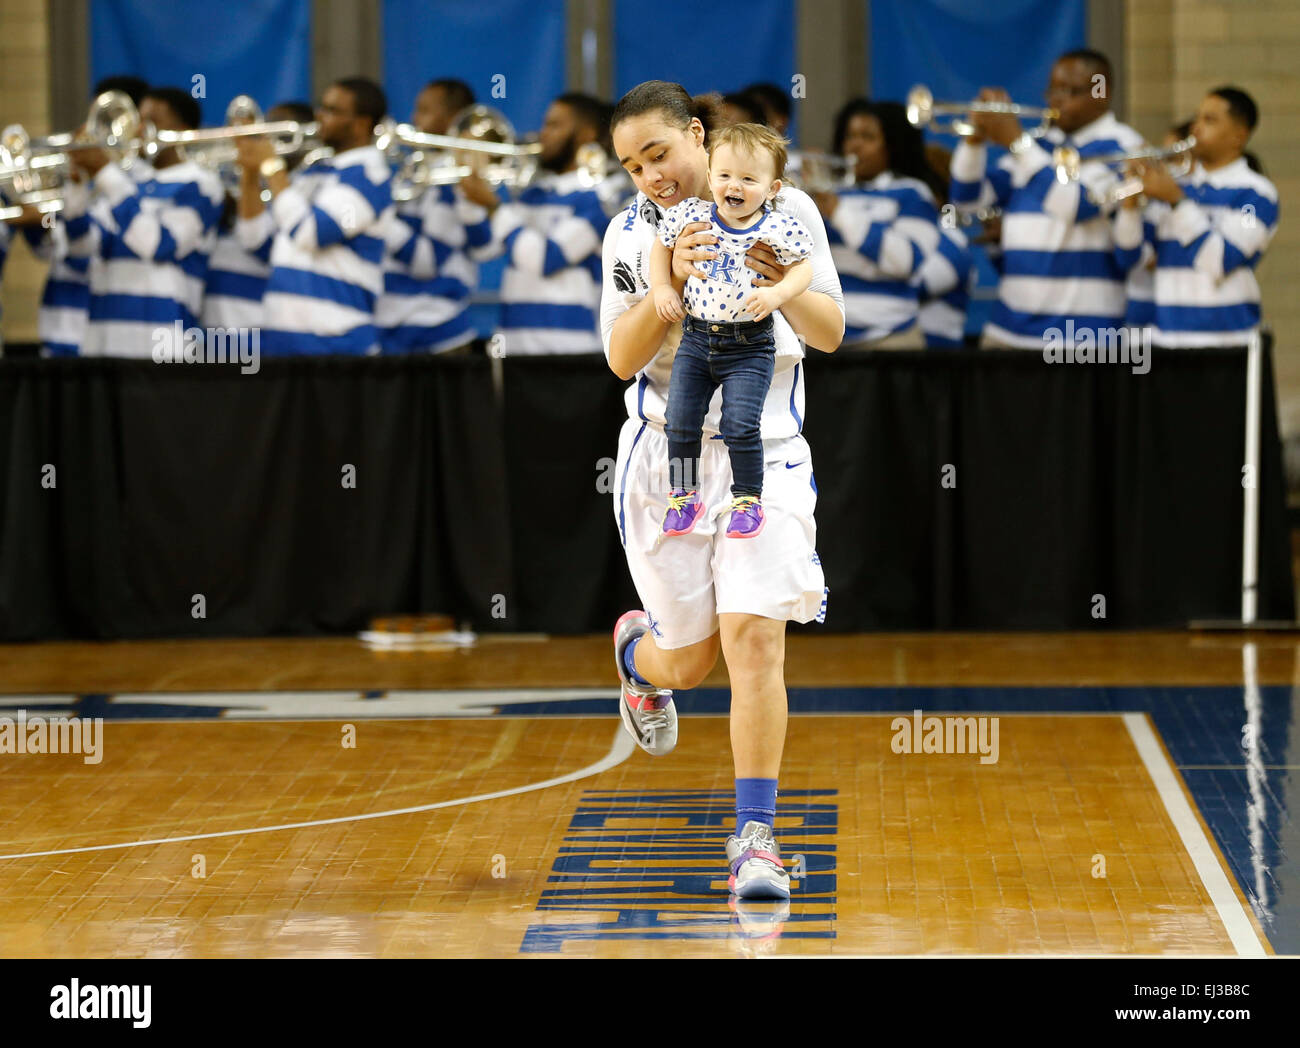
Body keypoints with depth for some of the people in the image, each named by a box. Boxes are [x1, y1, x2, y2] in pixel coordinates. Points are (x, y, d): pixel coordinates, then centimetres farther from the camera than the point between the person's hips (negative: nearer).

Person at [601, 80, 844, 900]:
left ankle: (756, 838, -9)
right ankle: (636, 650, 45)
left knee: (754, 638, -15)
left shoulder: (785, 210, -2)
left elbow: (830, 334, -3)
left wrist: (782, 285, -23)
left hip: (765, 458, -1)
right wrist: (671, 286, -23)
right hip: (665, 457, 1)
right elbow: (622, 358, -6)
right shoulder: (631, 234, 1)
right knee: (690, 659, 6)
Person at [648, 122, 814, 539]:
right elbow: (662, 247, 13)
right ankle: (683, 494, 23)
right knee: (680, 422, 5)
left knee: (740, 426, -10)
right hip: (696, 338, 3)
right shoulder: (690, 215, -3)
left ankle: (748, 498, 8)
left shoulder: (776, 229, -11)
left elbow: (803, 268, -1)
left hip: (749, 346, -3)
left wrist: (777, 293, -18)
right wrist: (662, 289, 2)